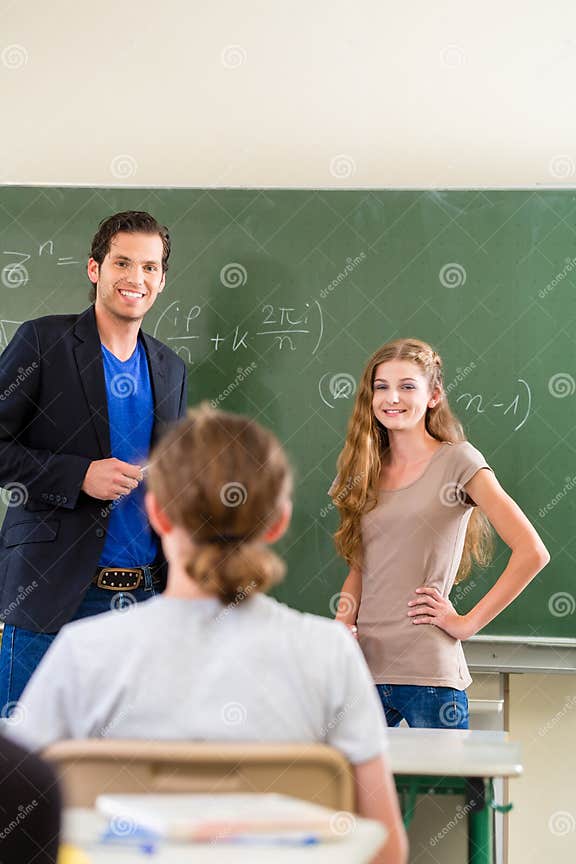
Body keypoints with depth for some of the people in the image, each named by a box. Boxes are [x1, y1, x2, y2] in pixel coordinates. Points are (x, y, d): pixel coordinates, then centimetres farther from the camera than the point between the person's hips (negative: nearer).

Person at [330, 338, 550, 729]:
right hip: (366, 665, 5)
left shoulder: (457, 461, -5)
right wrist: (342, 625, -1)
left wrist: (468, 622, -10)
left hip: (429, 673, -5)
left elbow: (532, 553, -12)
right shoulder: (368, 469, 13)